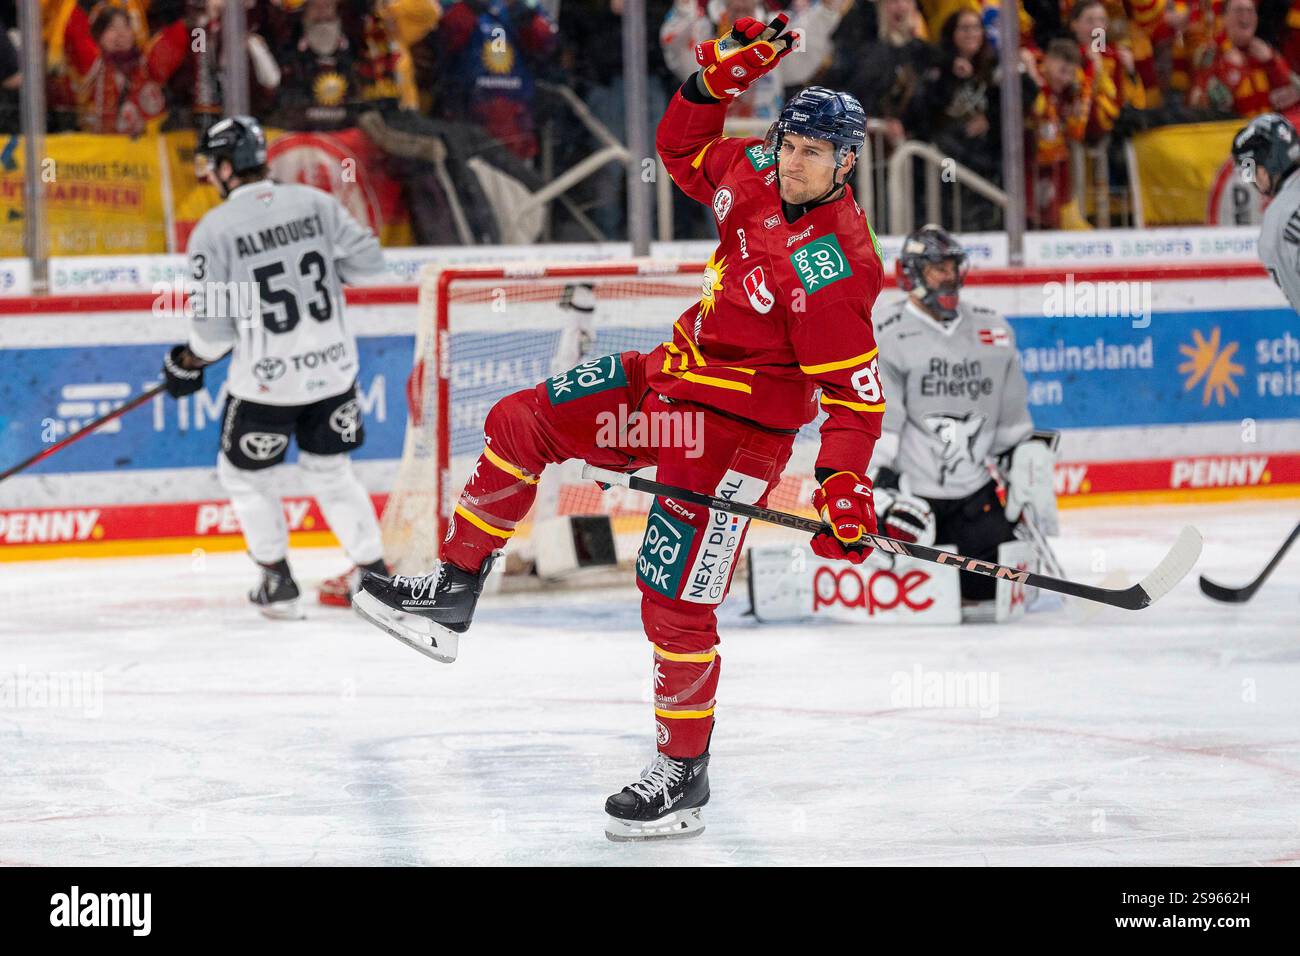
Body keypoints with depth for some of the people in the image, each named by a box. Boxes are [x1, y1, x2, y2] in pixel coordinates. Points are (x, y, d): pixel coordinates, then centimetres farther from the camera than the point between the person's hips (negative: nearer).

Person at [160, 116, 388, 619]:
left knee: (243, 473, 18)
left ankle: (279, 584, 21)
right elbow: (367, 258, 1)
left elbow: (214, 327, -12)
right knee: (329, 468, 21)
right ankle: (374, 574, 19)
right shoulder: (315, 203, -3)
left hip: (267, 380, -4)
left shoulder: (214, 230, -13)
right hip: (333, 367, 4)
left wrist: (188, 364, 7)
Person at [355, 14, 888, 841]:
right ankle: (455, 590, 11)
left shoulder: (835, 267, -25)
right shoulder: (756, 173, -3)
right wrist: (720, 79, -1)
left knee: (675, 598, -8)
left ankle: (685, 773, 7)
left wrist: (845, 486, -33)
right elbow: (682, 149, 16)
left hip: (738, 425, -8)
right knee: (522, 424, 0)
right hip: (672, 373, 8)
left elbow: (856, 393, -22)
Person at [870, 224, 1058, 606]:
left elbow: (1013, 420, 16)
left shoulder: (992, 332, 9)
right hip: (908, 489, -5)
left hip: (974, 493, 5)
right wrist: (878, 489, -18)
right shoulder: (887, 336, -8)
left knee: (991, 585, -5)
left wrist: (1029, 472, 10)